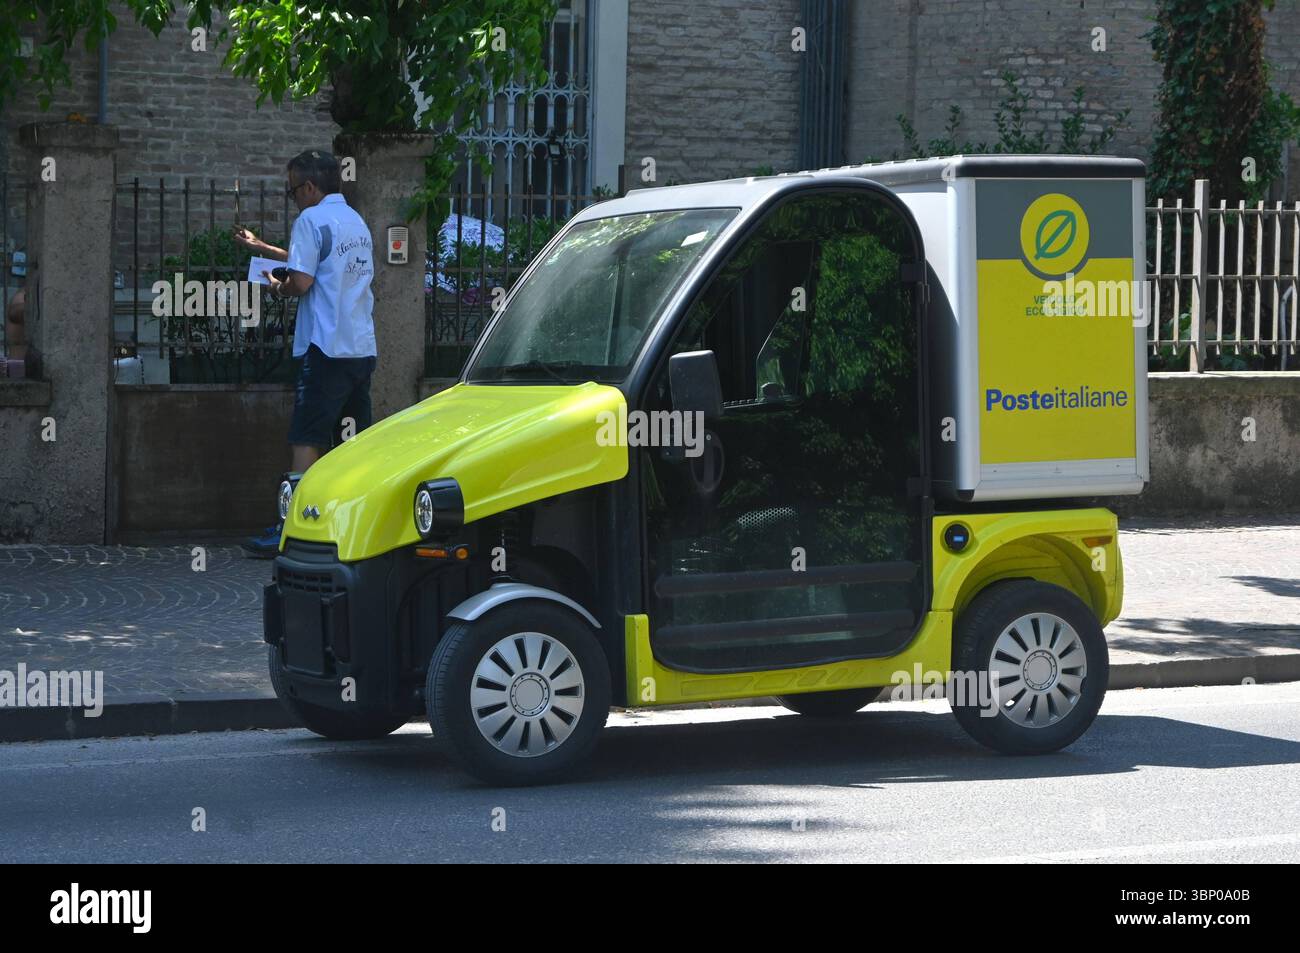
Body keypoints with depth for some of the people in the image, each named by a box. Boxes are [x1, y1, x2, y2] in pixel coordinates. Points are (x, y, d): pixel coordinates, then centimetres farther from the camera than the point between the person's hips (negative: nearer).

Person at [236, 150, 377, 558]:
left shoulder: (312, 220, -8)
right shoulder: (356, 221, 19)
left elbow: (302, 281, -16)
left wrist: (278, 287, 6)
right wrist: (260, 247, 40)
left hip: (327, 348, -8)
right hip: (363, 348, 8)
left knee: (307, 443, -8)